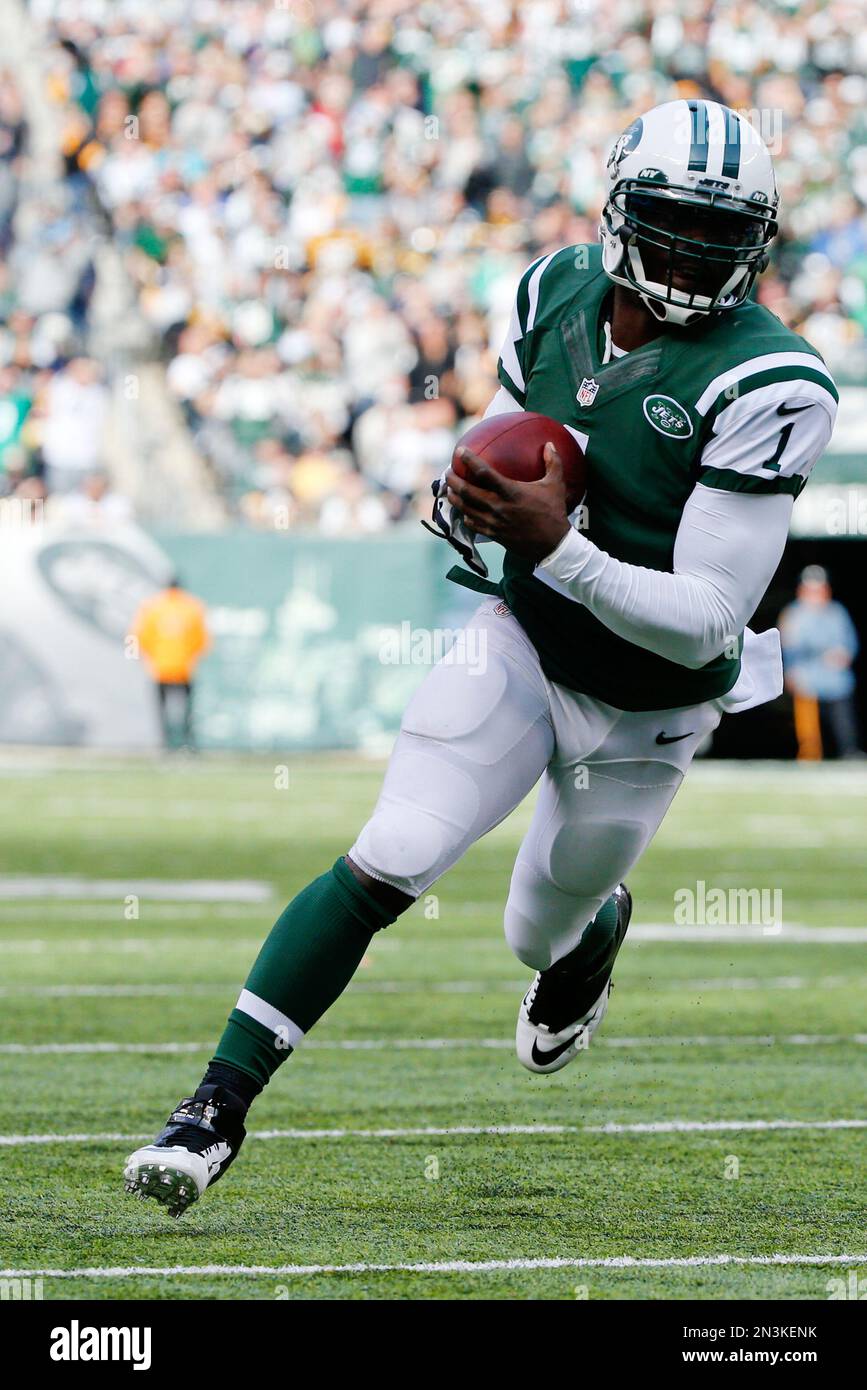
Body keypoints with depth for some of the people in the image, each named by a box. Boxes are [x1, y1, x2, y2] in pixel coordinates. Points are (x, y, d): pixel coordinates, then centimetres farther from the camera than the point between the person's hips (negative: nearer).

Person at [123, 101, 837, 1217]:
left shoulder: (766, 387, -25)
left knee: (543, 934, 18)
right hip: (521, 639, 2)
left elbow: (707, 622, -26)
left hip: (643, 712, -2)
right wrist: (464, 498, -15)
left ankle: (600, 919, 57)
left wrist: (558, 545, -37)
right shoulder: (557, 293, -7)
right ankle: (217, 1106, -12)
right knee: (382, 870, -16)